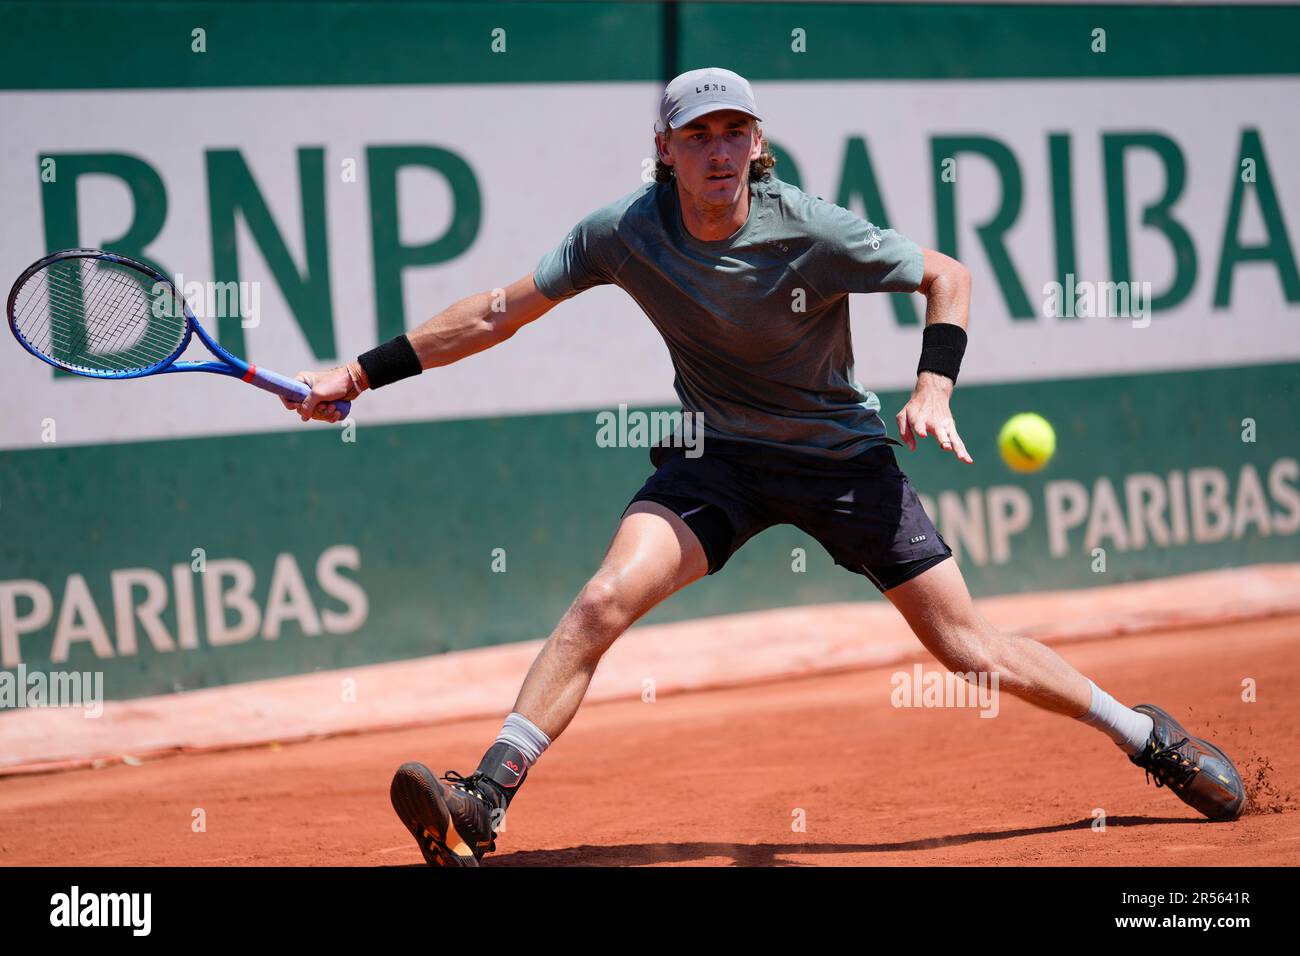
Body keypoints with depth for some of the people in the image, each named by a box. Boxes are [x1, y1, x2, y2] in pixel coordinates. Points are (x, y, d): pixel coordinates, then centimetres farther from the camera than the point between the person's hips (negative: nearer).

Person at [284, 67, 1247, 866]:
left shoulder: (813, 233, -21)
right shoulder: (625, 233, -14)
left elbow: (948, 276, -7)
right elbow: (503, 312, -6)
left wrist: (933, 388, -22)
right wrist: (363, 372, -8)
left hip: (842, 454, -2)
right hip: (720, 454, 2)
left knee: (968, 648, -3)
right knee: (606, 598, -22)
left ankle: (1150, 736, 19)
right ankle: (482, 808, -21)